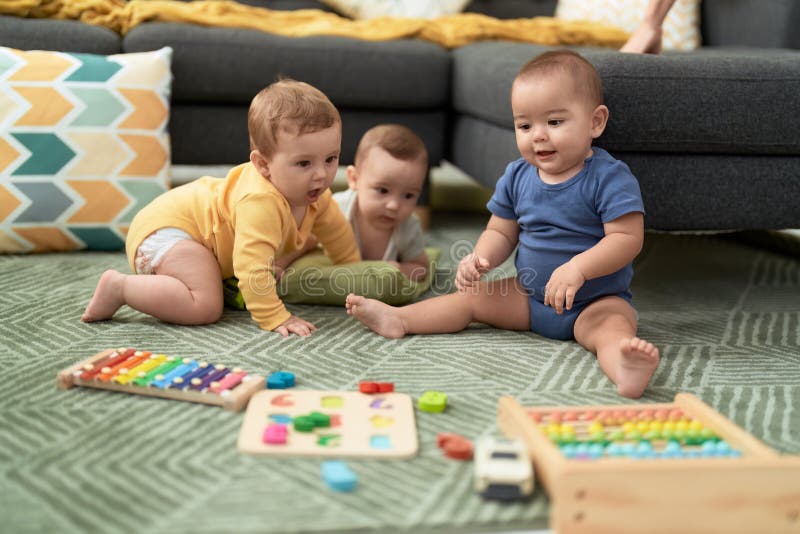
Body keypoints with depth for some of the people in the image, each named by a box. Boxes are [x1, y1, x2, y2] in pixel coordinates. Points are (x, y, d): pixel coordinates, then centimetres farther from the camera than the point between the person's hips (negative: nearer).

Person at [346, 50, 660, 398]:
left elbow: (628, 238, -22)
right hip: (529, 295, 6)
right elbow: (501, 233, 10)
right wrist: (481, 258, -13)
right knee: (473, 295, -1)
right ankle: (397, 319, -2)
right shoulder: (517, 177, 2)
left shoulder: (609, 177, -16)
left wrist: (578, 268, -35)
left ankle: (624, 368, -65)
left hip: (595, 300, -6)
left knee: (611, 323, -36)